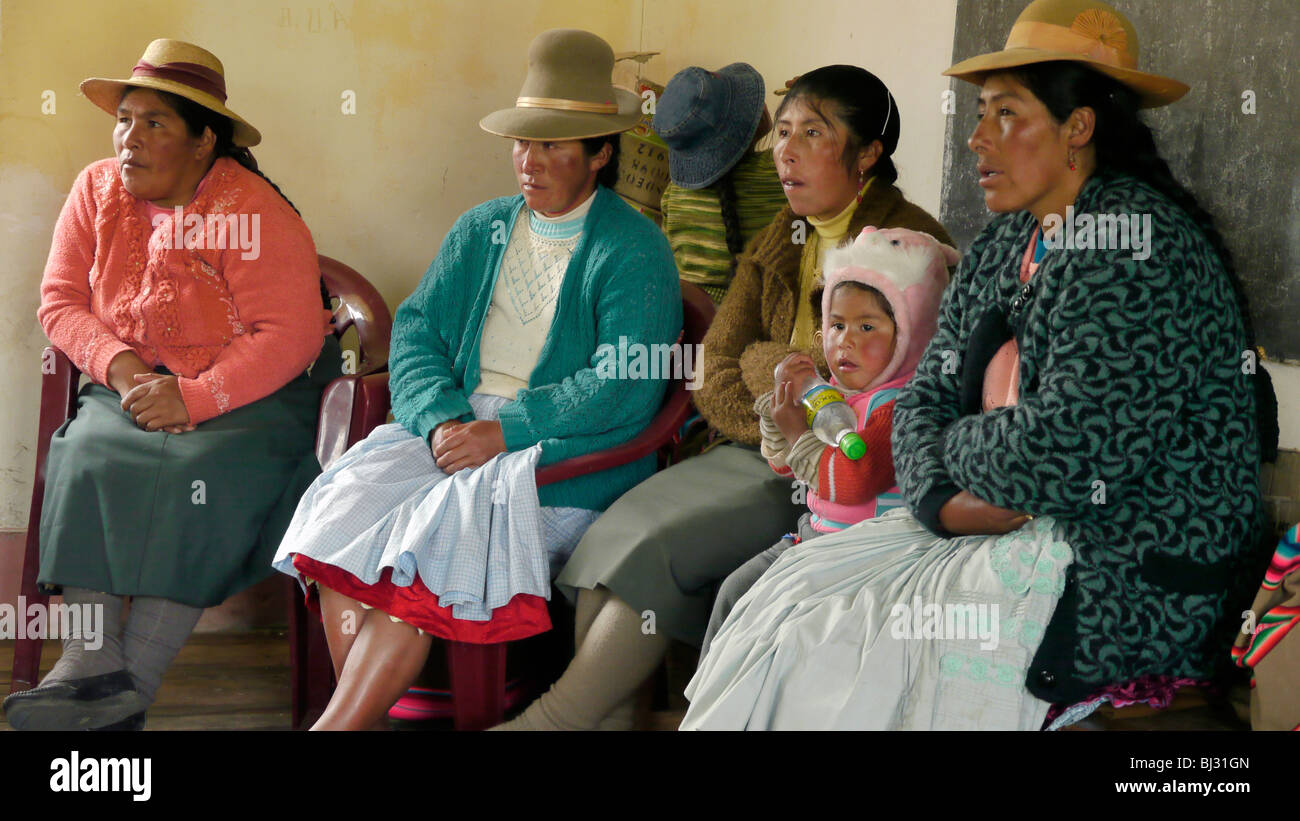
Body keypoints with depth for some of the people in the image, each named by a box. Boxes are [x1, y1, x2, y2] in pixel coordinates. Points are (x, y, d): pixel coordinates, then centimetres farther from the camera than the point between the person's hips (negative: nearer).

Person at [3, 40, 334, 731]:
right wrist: (119, 366, -13)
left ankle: (134, 683, -31)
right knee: (89, 459, -25)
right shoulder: (96, 190, 4)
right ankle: (91, 662, -32)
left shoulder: (254, 214, -14)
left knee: (196, 473, -32)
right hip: (133, 389, 5)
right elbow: (60, 300, 6)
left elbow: (292, 334, -19)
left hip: (250, 393, -5)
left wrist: (195, 396, -26)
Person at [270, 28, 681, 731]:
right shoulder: (479, 230, 18)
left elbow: (624, 389, -13)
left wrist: (502, 430, -19)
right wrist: (441, 418, -10)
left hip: (568, 457, -5)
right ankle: (364, 715, -22)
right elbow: (416, 330, 11)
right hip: (455, 425, 6)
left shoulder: (635, 251, -2)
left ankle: (335, 724, -22)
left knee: (438, 527, -30)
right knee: (348, 500, -22)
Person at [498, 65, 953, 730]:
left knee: (661, 549, -22)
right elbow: (714, 371, 9)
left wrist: (762, 363, -6)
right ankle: (603, 715, -18)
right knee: (613, 532, -16)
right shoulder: (777, 242, 15)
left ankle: (559, 716, -11)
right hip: (757, 453, 7)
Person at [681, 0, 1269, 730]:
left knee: (823, 647, -15)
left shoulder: (1138, 251, -17)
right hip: (999, 529, 9)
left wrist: (959, 448, -5)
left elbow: (1065, 456, -25)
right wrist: (941, 497, -9)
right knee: (784, 594, -4)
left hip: (1118, 581, -9)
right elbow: (925, 401, 12)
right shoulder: (1001, 248, 12)